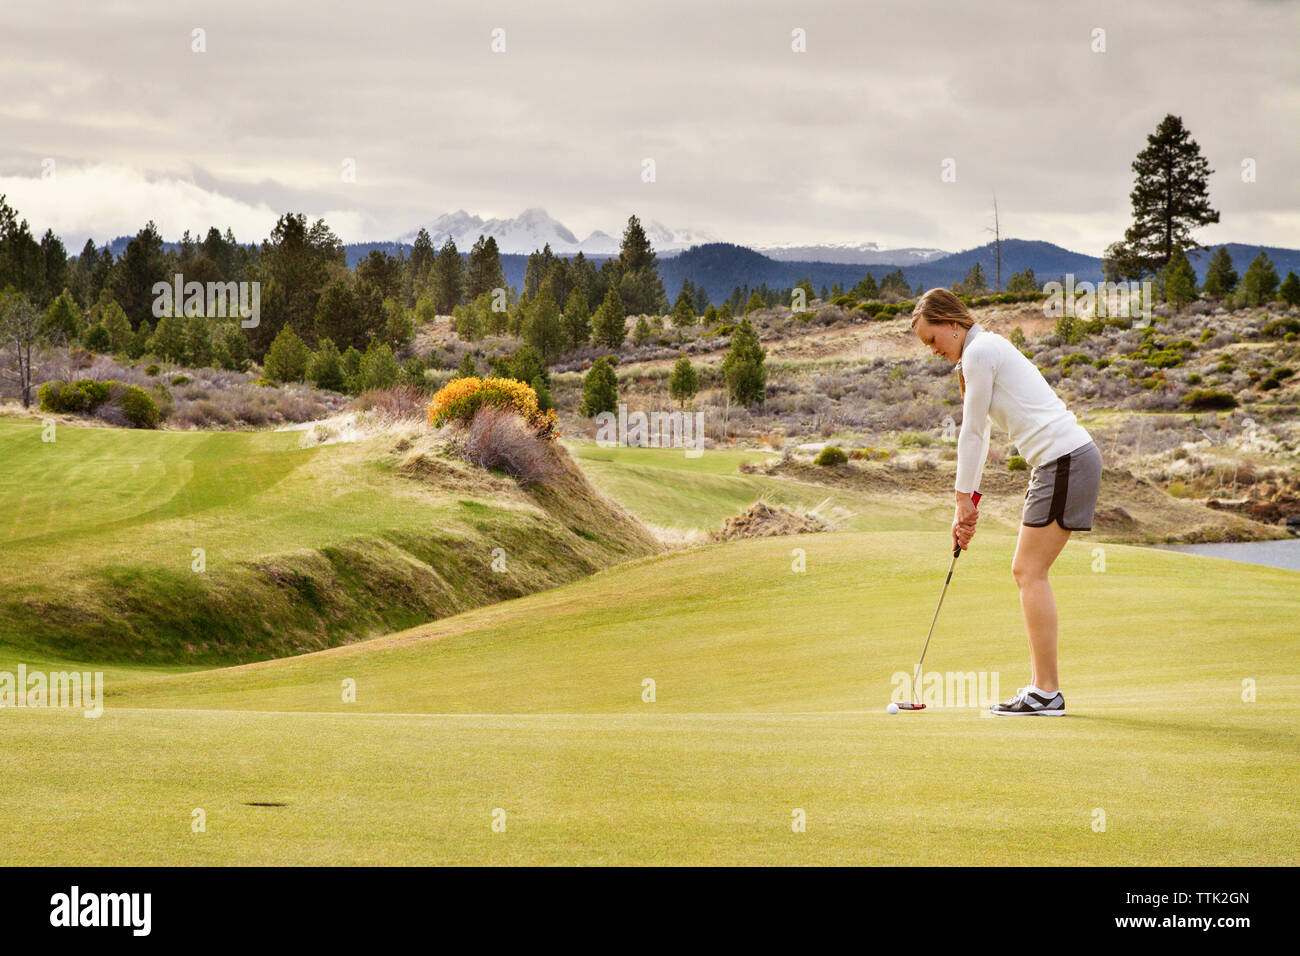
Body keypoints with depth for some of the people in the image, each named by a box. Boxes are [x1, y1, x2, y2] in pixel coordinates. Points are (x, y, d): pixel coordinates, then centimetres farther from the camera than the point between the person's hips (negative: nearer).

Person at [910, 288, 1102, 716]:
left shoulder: (980, 352, -10)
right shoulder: (981, 353, 21)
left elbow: (971, 432, -6)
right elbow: (976, 434, 24)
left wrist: (964, 499, 2)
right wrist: (968, 503, 22)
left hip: (1065, 461, -10)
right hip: (1059, 461, 10)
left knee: (1031, 573, -9)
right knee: (1025, 571, 10)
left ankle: (1047, 692, -9)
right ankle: (1041, 684, 10)